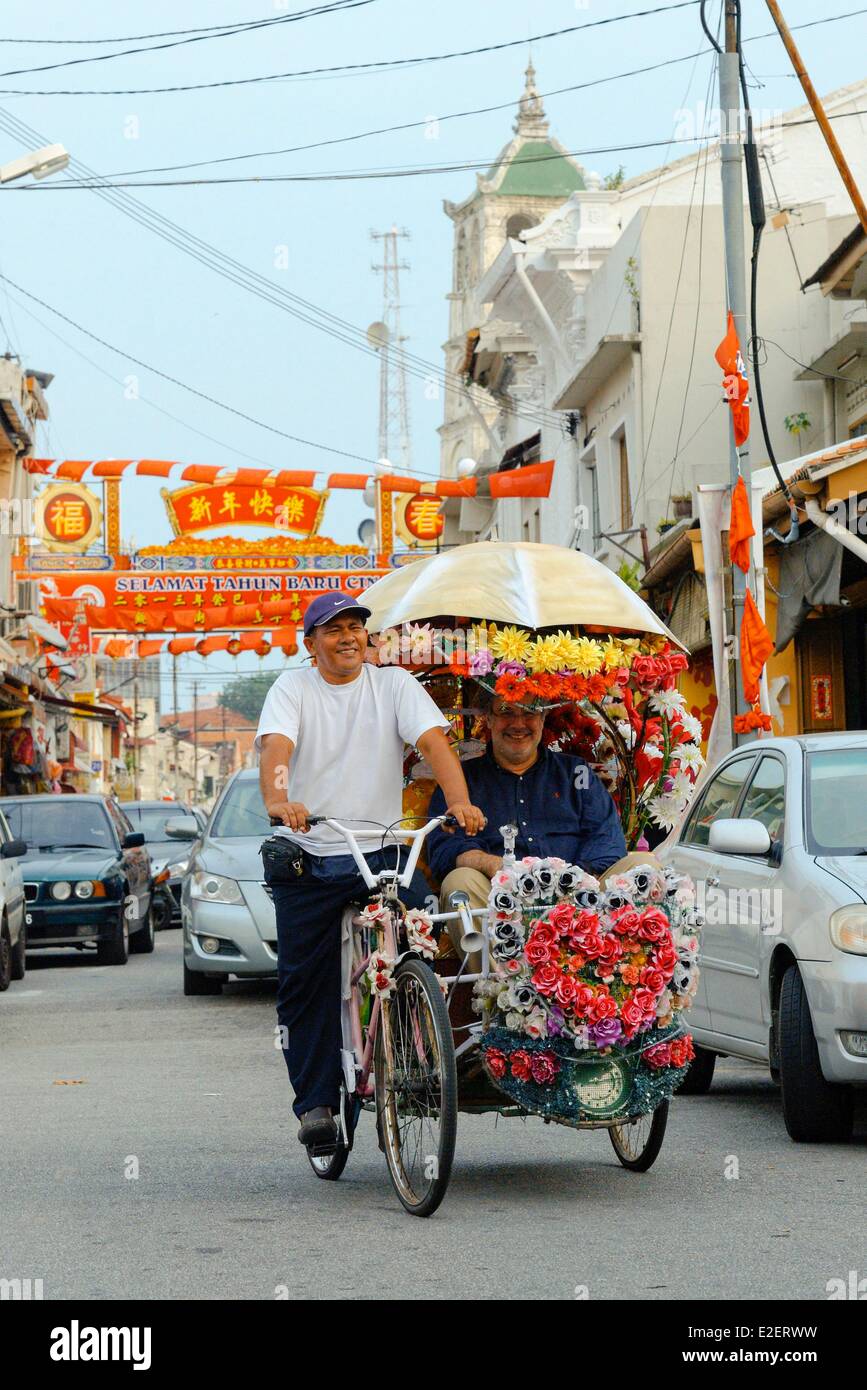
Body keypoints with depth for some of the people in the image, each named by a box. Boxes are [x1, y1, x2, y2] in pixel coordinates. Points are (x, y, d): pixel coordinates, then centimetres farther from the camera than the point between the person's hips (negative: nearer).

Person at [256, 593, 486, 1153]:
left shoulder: (394, 684, 7)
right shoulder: (294, 688, 4)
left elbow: (433, 739, -8)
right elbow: (275, 746, -15)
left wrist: (459, 800, -27)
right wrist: (278, 800, -36)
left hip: (381, 850, 0)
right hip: (308, 858, 0)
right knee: (306, 983, -1)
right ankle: (316, 1101, 10)